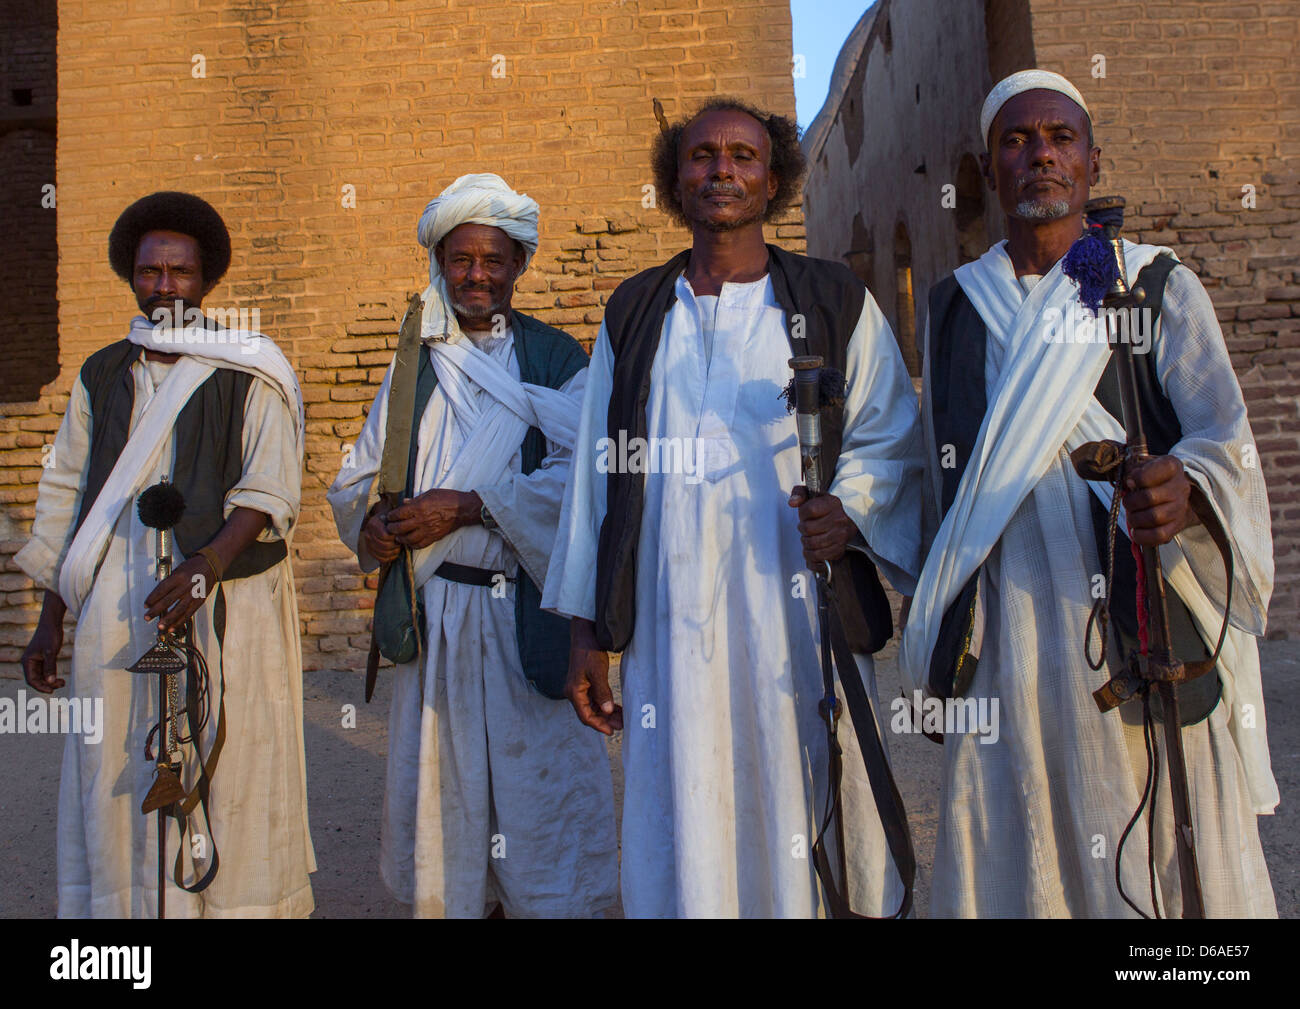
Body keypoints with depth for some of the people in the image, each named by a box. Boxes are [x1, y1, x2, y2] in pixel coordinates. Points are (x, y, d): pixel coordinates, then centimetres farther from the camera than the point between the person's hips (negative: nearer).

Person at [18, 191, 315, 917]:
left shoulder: (251, 374, 2)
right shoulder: (102, 377, 14)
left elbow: (269, 489, -8)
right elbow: (67, 500, 15)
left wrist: (207, 565, -24)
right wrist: (51, 623, 13)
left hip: (226, 608, -3)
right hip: (117, 615, 4)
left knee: (228, 779, 0)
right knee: (121, 783, 6)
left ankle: (235, 903, 15)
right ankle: (124, 906, 20)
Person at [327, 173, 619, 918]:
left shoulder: (558, 360, 3)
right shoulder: (415, 366, 14)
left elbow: (582, 475, -11)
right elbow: (360, 475, 12)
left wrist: (469, 506, -17)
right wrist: (374, 517, -11)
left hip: (528, 615, -3)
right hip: (433, 612, 3)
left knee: (537, 783, 1)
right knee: (442, 783, 8)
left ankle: (549, 902, 18)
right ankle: (451, 902, 24)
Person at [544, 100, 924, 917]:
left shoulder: (837, 303, 8)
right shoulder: (634, 314, 13)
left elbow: (890, 437, 7)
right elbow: (599, 471, 12)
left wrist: (851, 509, -15)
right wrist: (587, 627, 10)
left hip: (799, 614, -1)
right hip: (673, 627, 2)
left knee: (805, 825, 4)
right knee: (684, 835, 5)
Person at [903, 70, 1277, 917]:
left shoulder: (1161, 288, 4)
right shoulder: (954, 307, 12)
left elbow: (1226, 440, -5)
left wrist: (1183, 493, -29)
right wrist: (941, 634, 13)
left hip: (1139, 620, -2)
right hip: (1008, 631, 2)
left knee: (1153, 846, 3)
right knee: (1007, 858, 6)